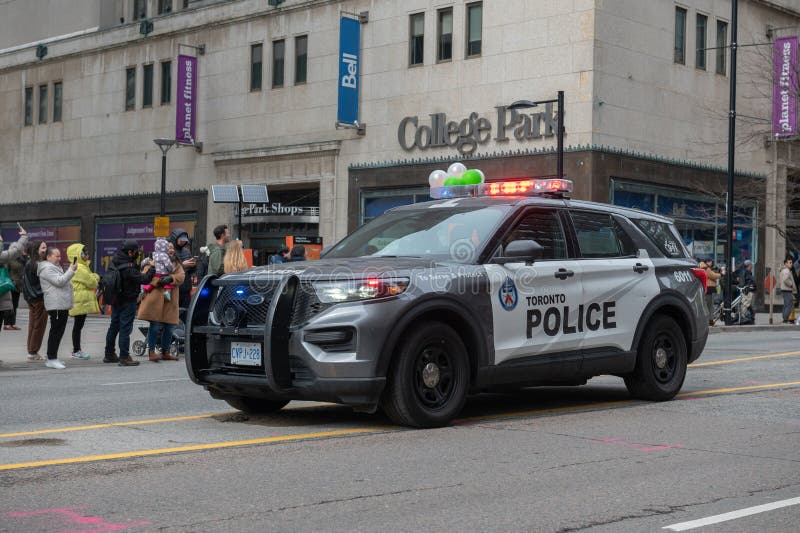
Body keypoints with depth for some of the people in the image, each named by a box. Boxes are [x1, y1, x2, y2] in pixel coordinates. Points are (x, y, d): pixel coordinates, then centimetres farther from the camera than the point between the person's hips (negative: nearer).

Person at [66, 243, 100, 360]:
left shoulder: (82, 266, 19)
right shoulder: (79, 269, -16)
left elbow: (90, 280, 20)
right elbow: (91, 282, -16)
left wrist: (94, 278, 0)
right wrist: (96, 278, 3)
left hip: (82, 301, 11)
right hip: (80, 301, -11)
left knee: (79, 325, 13)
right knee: (78, 325, -6)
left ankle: (77, 349, 18)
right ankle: (76, 351, -2)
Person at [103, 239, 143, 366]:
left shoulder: (115, 260, 0)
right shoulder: (128, 267, -26)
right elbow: (142, 279, -25)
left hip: (115, 299, 9)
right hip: (127, 301, -8)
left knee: (114, 326, 17)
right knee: (125, 328, -3)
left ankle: (109, 354, 25)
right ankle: (124, 357, -1)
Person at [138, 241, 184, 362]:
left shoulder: (176, 264, 20)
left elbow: (181, 276, 2)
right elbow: (145, 277, -6)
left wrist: (171, 278, -17)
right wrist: (158, 281, -22)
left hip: (170, 301, 5)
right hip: (155, 299, -5)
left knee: (169, 327, 8)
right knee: (155, 325, -7)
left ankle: (165, 352, 19)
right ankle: (151, 351, -1)